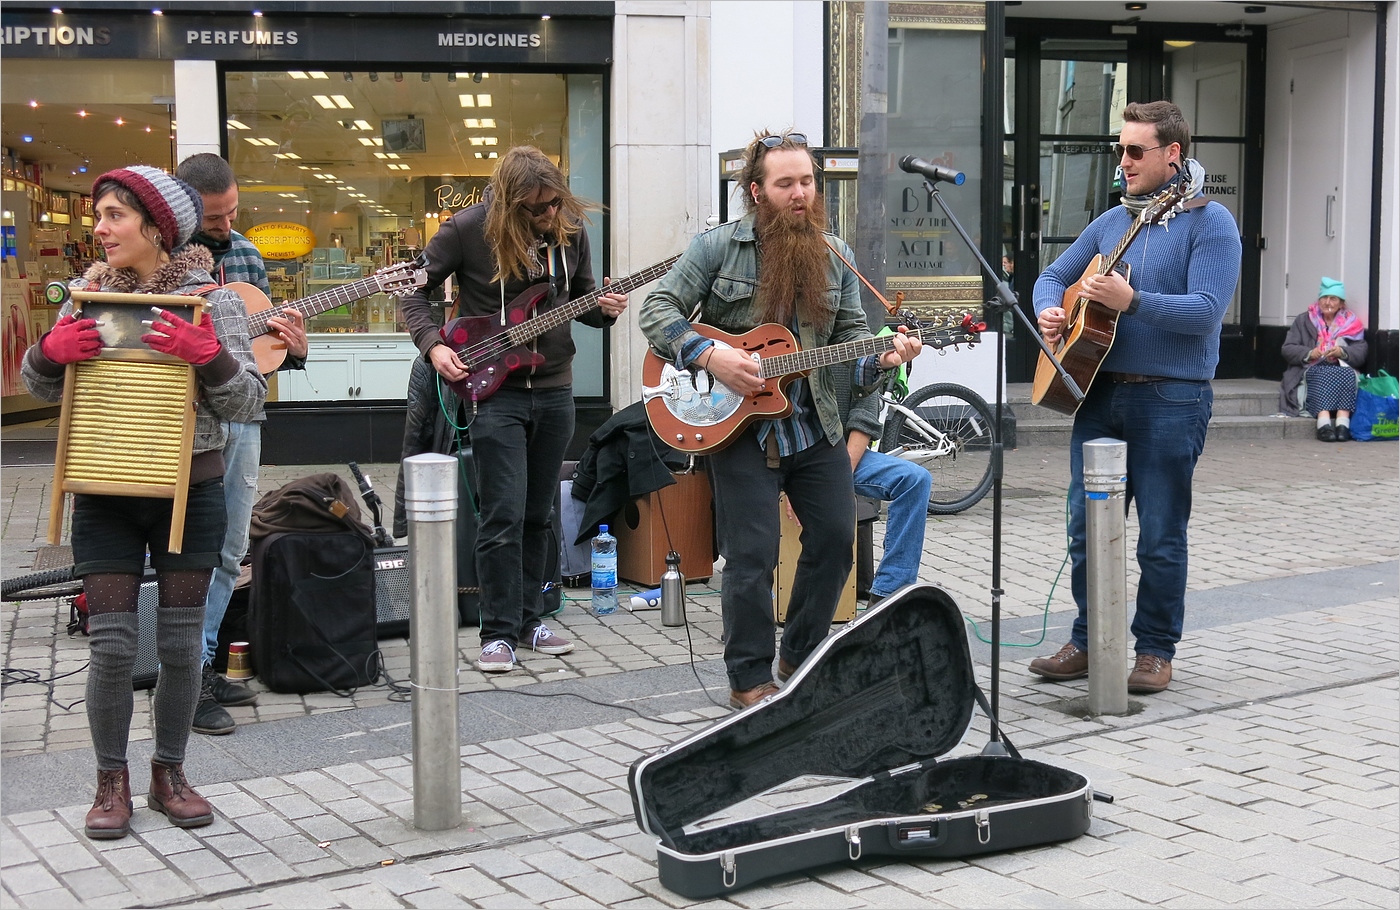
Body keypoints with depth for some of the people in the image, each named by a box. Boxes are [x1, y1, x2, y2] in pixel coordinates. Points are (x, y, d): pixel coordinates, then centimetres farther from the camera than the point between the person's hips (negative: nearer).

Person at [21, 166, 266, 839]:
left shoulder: (211, 299, -2)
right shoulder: (89, 293, 5)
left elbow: (248, 404, -5)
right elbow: (39, 387, 12)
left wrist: (208, 356, -23)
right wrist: (51, 350, -10)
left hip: (190, 488, -1)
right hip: (105, 493, 1)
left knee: (180, 644, 5)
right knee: (111, 646, -2)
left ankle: (170, 773, 23)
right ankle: (111, 782, 15)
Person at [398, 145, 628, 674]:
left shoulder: (570, 229, 2)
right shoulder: (468, 229, -11)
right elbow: (415, 289, -2)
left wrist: (604, 310, -7)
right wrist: (433, 346, -15)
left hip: (554, 391, 4)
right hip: (493, 391, -4)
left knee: (537, 515, 12)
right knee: (504, 518, -7)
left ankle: (529, 620, 23)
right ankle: (499, 633, 2)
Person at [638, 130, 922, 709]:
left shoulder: (834, 256, 8)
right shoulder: (718, 247, -5)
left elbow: (851, 336, 10)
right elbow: (657, 310, -6)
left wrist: (881, 357, -13)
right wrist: (711, 356, -19)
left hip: (816, 425, 5)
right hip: (740, 427, -5)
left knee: (835, 538, 7)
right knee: (752, 555, -5)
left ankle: (800, 660, 27)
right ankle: (750, 681, 11)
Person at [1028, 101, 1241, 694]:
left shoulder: (1209, 223, -6)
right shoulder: (1111, 221, 14)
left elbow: (1207, 310, -18)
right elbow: (1054, 275, 21)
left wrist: (1132, 301, -28)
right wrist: (1049, 311, -1)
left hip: (1171, 400, -6)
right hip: (1098, 392, 6)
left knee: (1160, 536, 2)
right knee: (1086, 529, 9)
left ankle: (1156, 651, 16)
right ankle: (1087, 643, 21)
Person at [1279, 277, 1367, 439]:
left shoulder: (1351, 323, 18)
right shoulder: (1304, 321, 18)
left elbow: (1360, 354, 3)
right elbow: (1287, 349, 6)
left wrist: (1343, 352, -18)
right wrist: (1309, 353, -13)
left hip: (1344, 373, 1)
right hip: (1312, 371, -1)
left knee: (1347, 373, -34)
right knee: (1324, 373, -35)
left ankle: (1343, 422, -50)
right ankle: (1323, 423, -54)